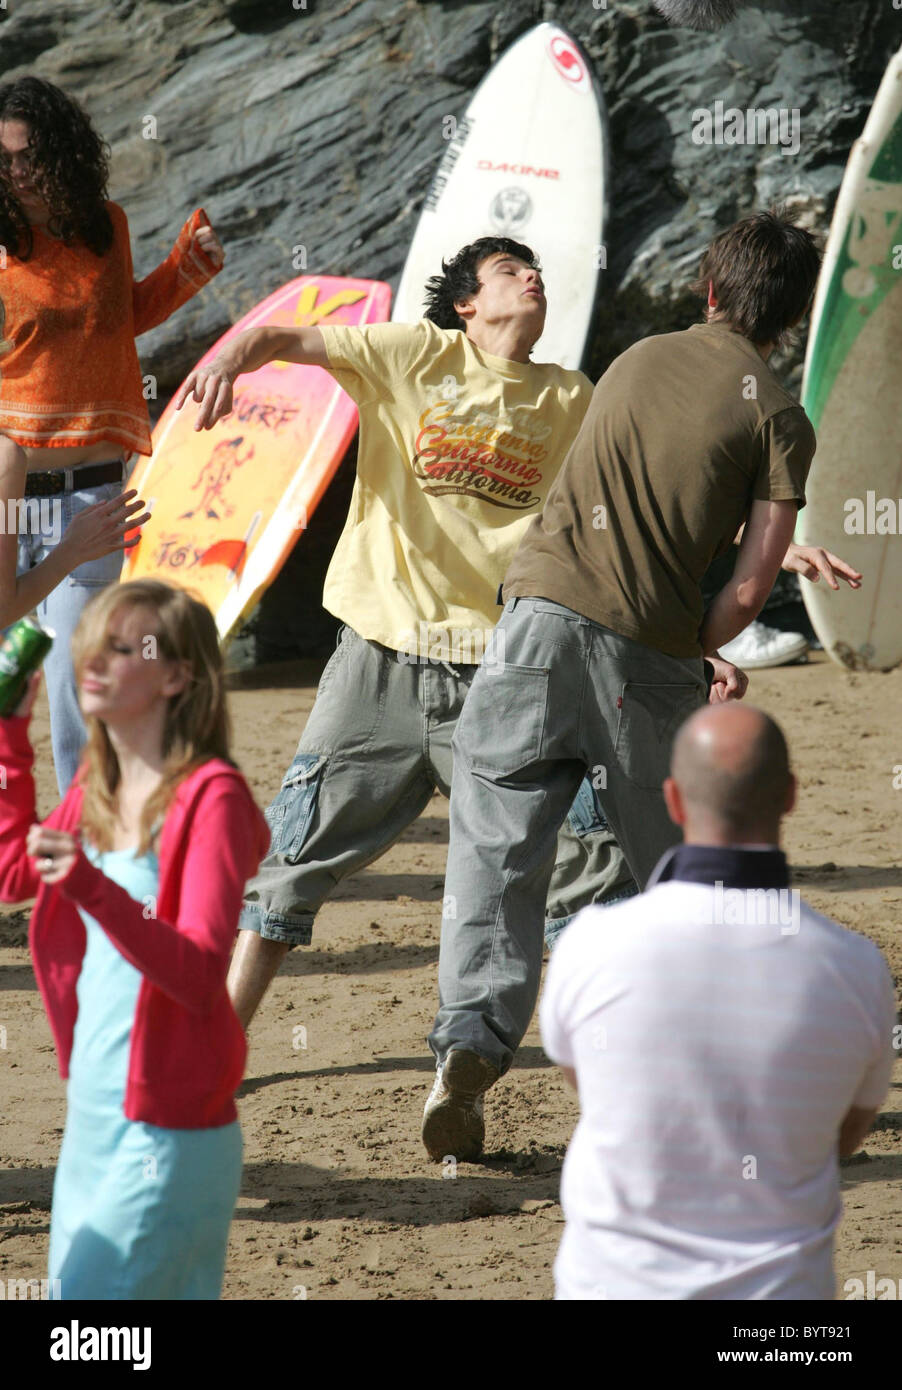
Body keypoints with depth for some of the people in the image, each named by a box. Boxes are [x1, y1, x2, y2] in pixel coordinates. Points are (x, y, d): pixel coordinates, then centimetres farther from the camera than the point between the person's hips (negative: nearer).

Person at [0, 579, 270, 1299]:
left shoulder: (211, 797, -15)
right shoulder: (99, 786, 9)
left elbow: (200, 974, -24)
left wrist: (93, 888, -38)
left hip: (167, 1135, -9)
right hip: (92, 1116, 9)